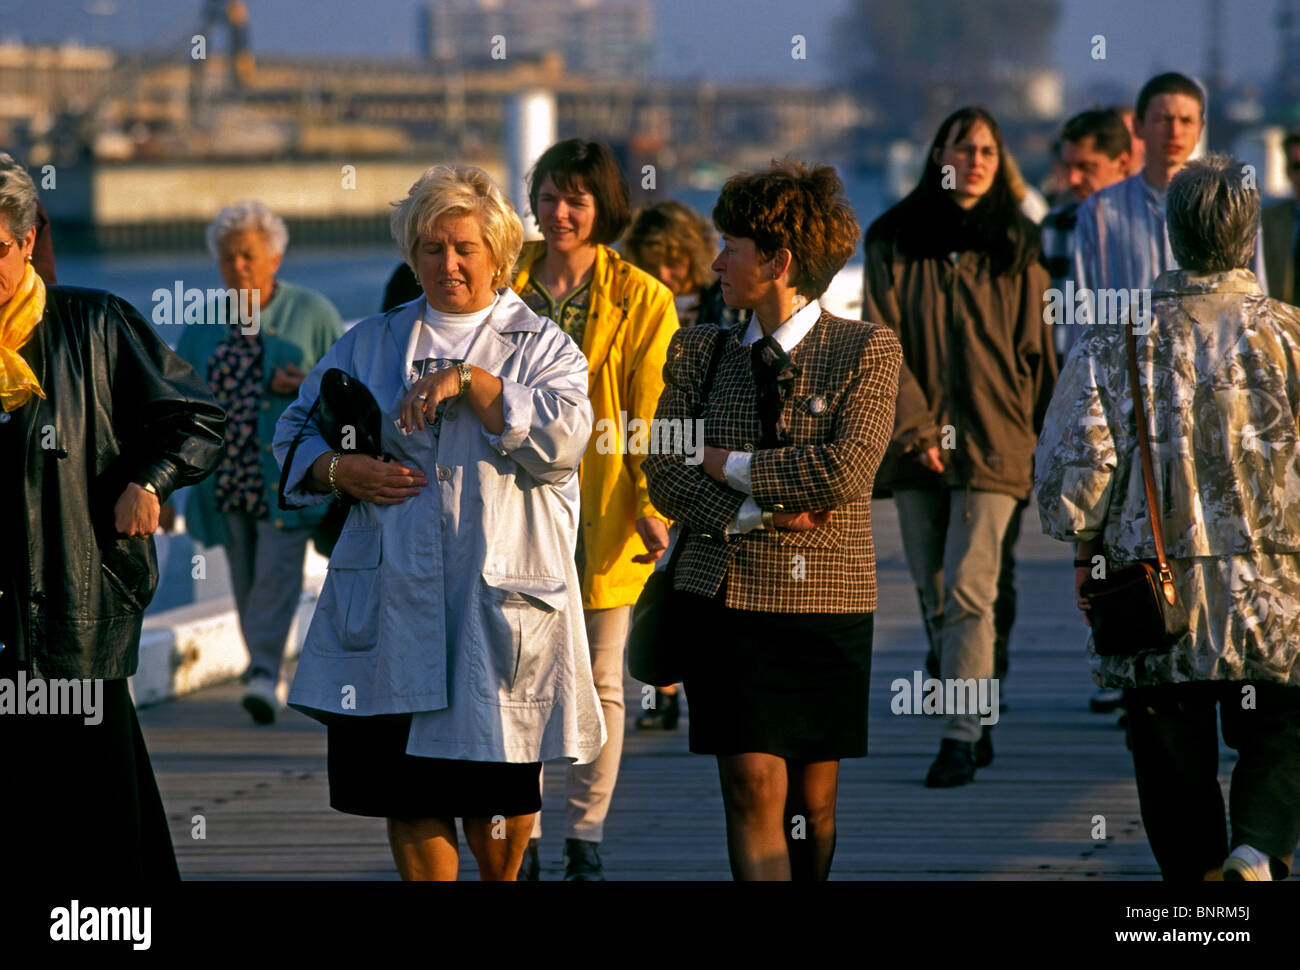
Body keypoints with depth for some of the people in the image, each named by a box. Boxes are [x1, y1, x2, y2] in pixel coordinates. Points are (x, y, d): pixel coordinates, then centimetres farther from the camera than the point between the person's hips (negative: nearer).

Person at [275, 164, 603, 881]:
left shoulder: (540, 346, 7)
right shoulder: (369, 344, 15)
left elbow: (562, 437, -10)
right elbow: (297, 432, 17)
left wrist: (468, 380, -15)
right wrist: (338, 471, -4)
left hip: (498, 602, -2)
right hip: (389, 601, 2)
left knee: (500, 792, 1)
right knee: (407, 790, 1)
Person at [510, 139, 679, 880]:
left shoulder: (642, 300, 0)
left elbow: (653, 414, -2)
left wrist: (652, 505, -12)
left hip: (603, 515, -1)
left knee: (599, 681, 6)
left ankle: (586, 837, 16)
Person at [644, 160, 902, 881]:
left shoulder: (867, 349, -2)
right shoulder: (701, 350, 8)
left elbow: (843, 472, -15)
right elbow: (665, 472, 1)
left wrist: (732, 466, -7)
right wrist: (758, 516, -12)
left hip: (826, 601, -1)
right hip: (726, 597, 1)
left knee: (813, 798, 7)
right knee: (753, 787, -9)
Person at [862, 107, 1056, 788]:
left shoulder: (1015, 247, 5)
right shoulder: (894, 240, 5)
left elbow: (1036, 351, 8)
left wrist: (1047, 442, 8)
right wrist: (915, 427, -9)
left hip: (992, 443, -2)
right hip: (916, 444, 2)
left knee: (967, 591, -11)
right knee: (933, 596, 7)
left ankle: (961, 736, -9)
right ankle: (974, 728, 19)